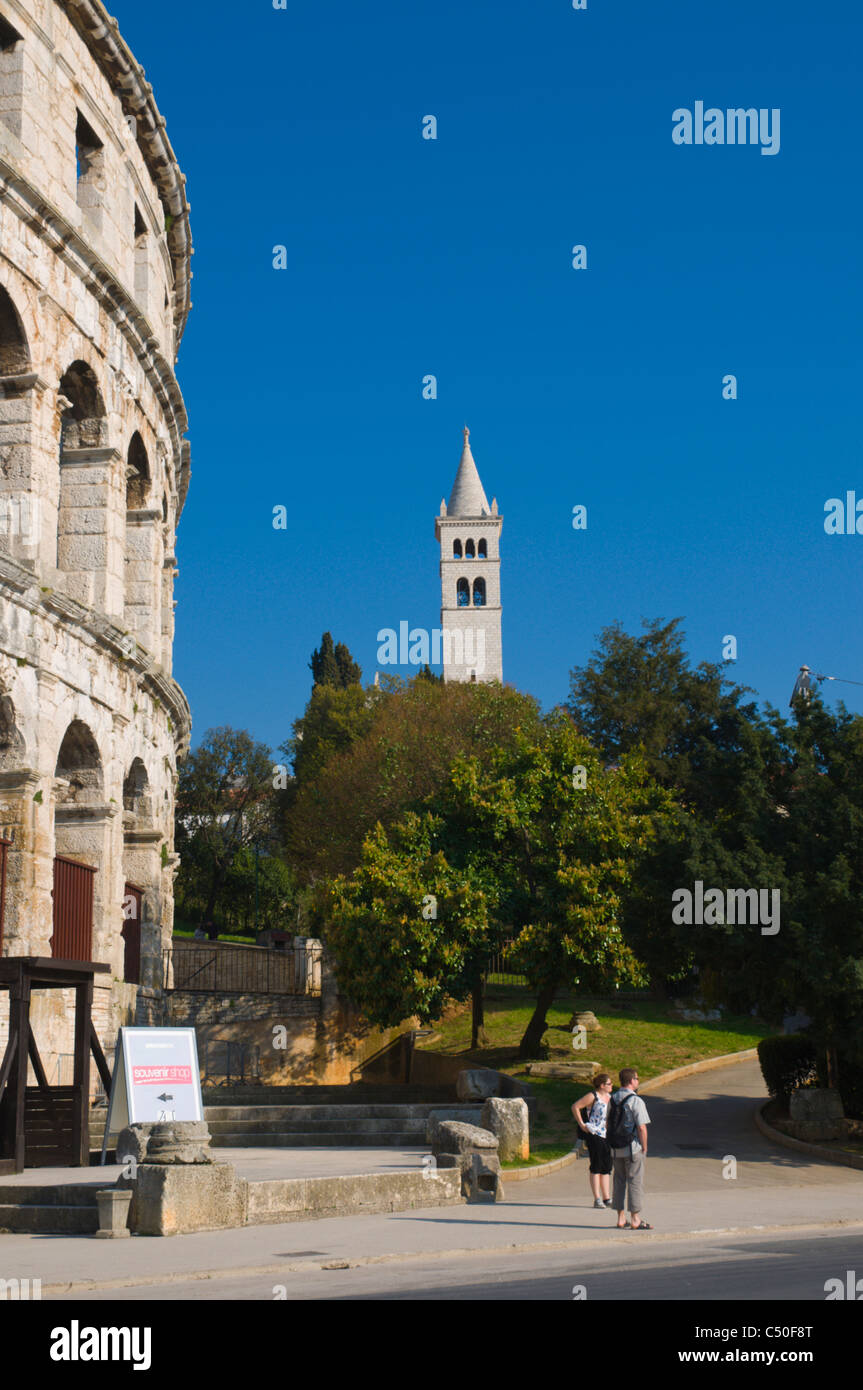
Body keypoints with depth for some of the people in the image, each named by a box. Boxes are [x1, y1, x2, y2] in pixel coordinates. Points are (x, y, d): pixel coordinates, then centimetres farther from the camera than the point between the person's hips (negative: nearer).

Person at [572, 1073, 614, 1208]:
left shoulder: (609, 1097, 13)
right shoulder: (593, 1096, -11)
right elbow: (575, 1107, -12)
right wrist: (581, 1124, -12)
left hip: (607, 1135, 8)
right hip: (594, 1135, -8)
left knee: (607, 1167, 10)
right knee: (596, 1167, -4)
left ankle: (606, 1198, 16)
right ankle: (597, 1199, -1)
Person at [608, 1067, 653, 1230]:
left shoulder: (612, 1099, 8)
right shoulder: (636, 1101, -14)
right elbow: (641, 1127, -17)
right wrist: (644, 1149, -7)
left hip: (615, 1149, 6)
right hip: (633, 1148, -6)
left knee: (619, 1182, 13)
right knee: (635, 1183, 1)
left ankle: (621, 1219, 16)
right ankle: (635, 1220, 4)